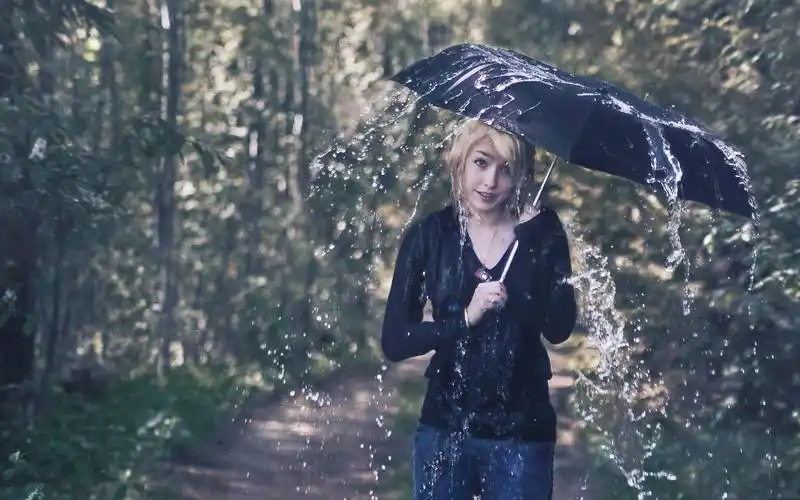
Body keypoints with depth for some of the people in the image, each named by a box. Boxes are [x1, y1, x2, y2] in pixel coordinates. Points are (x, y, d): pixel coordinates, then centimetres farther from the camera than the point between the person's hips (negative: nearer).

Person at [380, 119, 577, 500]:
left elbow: (558, 329, -14)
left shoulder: (541, 231, -2)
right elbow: (393, 342, -7)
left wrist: (528, 241, -18)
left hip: (522, 433, 0)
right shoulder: (429, 235, -3)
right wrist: (465, 318, -19)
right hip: (445, 428, 0)